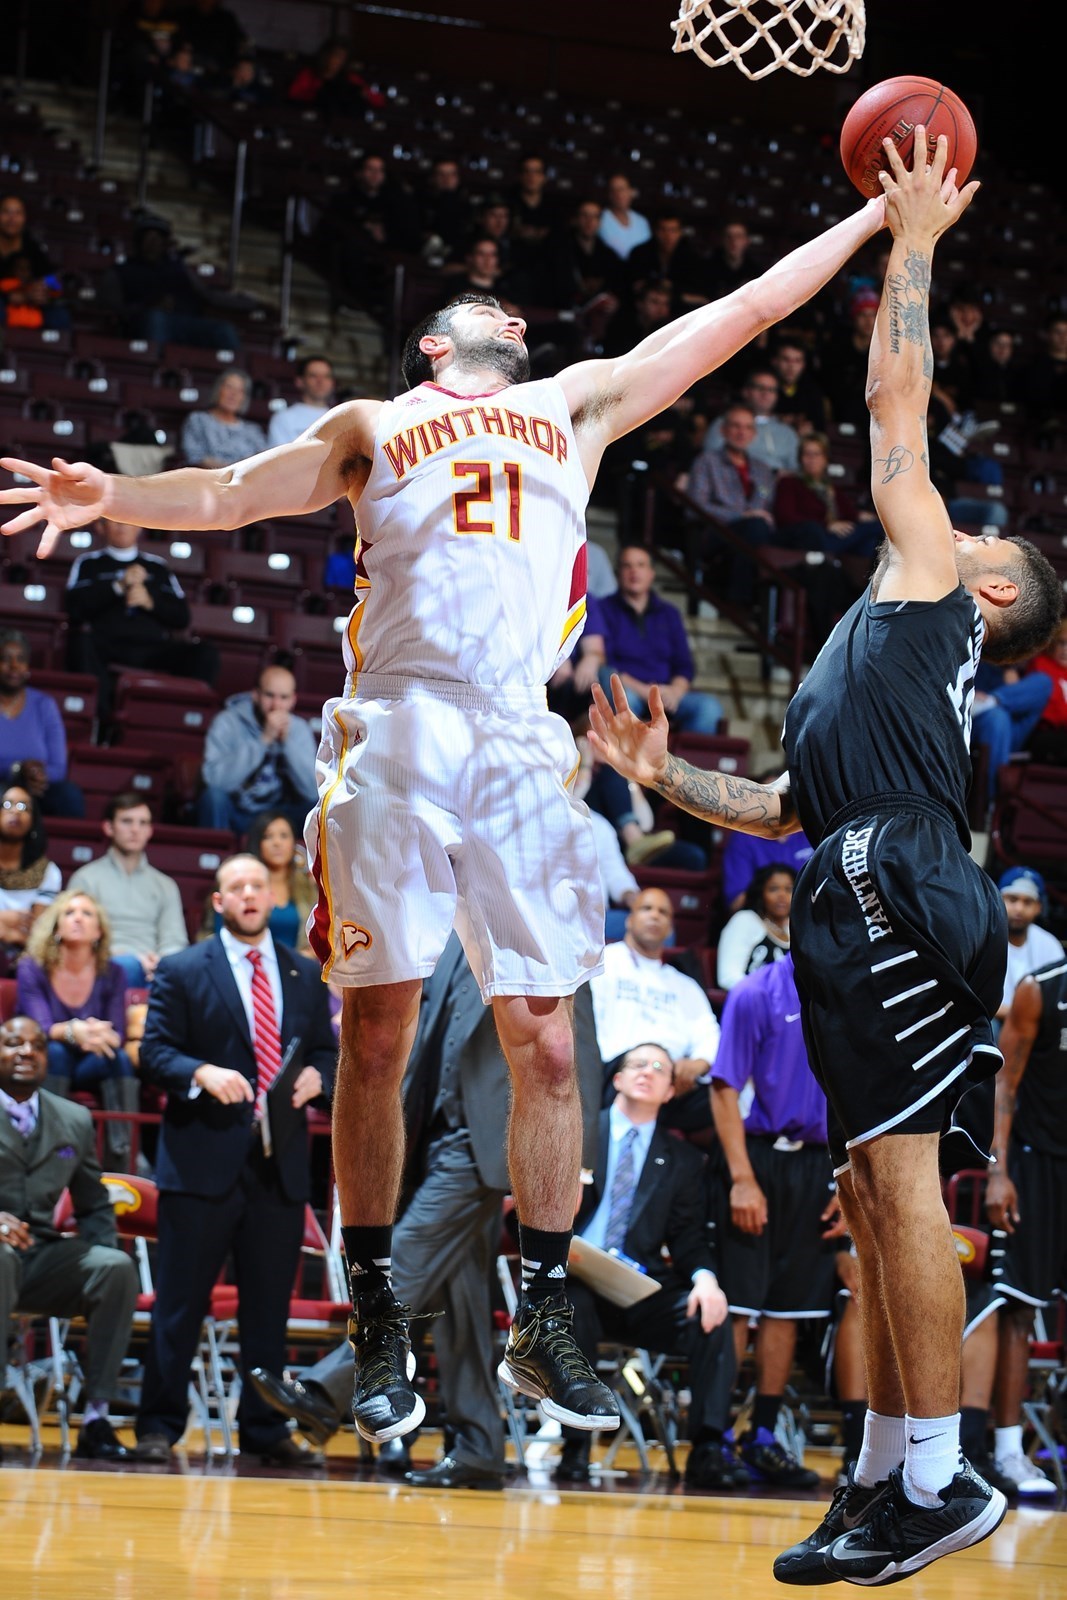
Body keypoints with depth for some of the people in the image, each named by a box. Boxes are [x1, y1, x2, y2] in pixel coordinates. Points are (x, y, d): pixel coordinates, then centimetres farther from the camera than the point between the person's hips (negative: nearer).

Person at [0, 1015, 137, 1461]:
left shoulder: (75, 1121, 16)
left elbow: (94, 1208, 20)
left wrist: (101, 1256, -1)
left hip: (42, 1261, 5)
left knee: (117, 1267, -22)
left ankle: (96, 1417, -20)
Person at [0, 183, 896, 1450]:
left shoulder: (577, 406, 25)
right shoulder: (373, 428, 21)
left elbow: (740, 314, 26)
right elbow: (227, 495, 18)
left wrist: (872, 218, 26)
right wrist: (110, 497, -1)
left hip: (522, 751, 2)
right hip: (394, 740, -2)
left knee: (544, 1044, -1)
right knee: (376, 1036, -3)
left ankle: (541, 1328, 7)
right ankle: (377, 1325, 6)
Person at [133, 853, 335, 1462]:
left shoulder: (307, 975, 15)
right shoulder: (182, 972, 3)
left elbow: (326, 1049, 16)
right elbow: (155, 1051, -2)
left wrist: (316, 1075, -6)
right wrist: (202, 1073, -20)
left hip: (280, 1161, 4)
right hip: (204, 1159, -3)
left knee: (270, 1302, 7)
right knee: (181, 1301, -1)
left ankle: (266, 1429, 15)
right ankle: (159, 1427, 5)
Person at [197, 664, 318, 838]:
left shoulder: (299, 729, -2)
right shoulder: (228, 722, -13)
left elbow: (312, 791, -14)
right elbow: (215, 779, -30)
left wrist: (288, 741, -22)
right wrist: (264, 739, -31)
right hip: (233, 814, -2)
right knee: (214, 795, -32)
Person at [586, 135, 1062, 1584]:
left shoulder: (931, 589, 10)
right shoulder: (886, 655, 33)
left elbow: (897, 396, 7)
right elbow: (785, 804, 36)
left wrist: (914, 240, 14)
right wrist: (659, 772, 29)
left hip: (901, 894, -9)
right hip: (853, 915, 10)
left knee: (900, 1176, -14)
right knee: (871, 1189, 8)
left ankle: (938, 1478, -15)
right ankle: (887, 1471, 10)